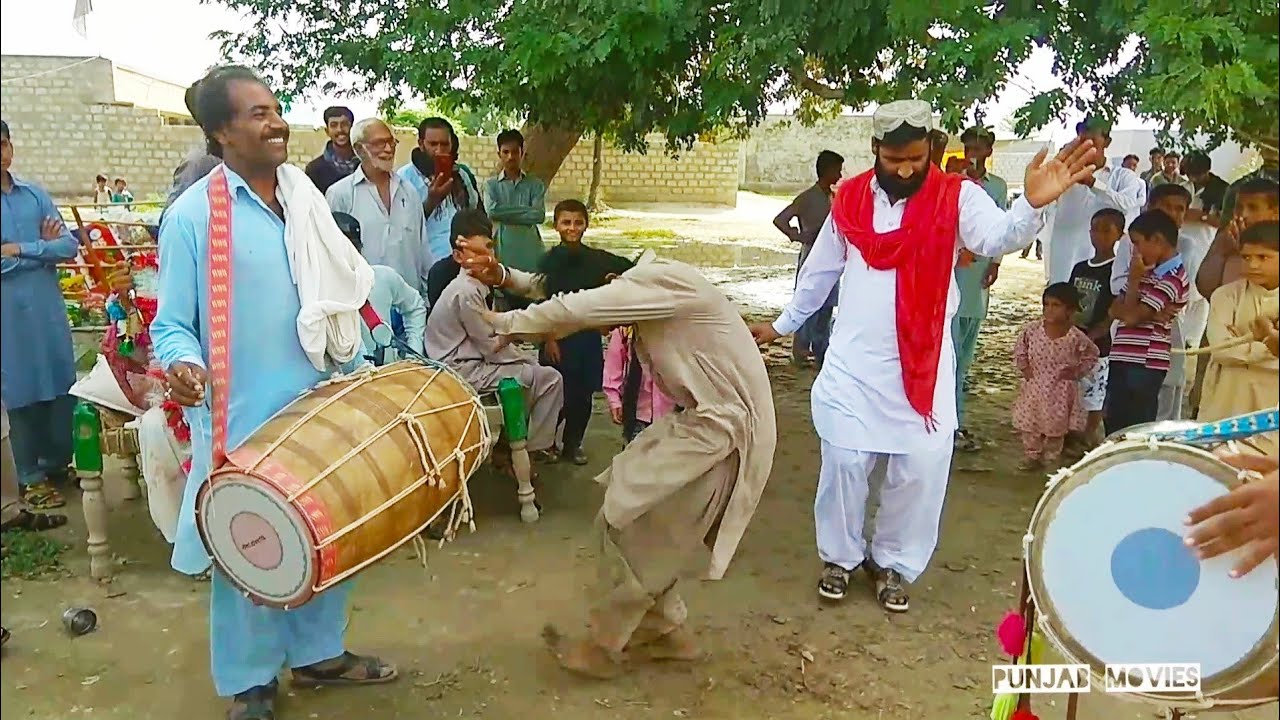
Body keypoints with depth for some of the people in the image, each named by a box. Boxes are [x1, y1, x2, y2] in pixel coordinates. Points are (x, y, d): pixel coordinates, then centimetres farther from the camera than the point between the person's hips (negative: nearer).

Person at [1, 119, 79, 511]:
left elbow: (70, 246, -3)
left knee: (62, 387, 11)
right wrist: (44, 247, -10)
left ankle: (58, 463, 28)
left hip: (49, 307, 3)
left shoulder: (36, 194, 5)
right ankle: (31, 478, 19)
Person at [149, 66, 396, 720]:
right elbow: (172, 323, -11)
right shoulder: (193, 213, -11)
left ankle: (319, 652, 34)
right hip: (243, 414, -6)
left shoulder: (306, 201, 7)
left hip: (318, 405, 6)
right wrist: (182, 362, -32)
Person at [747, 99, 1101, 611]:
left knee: (921, 469, 2)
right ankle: (840, 557, 25)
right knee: (845, 462, 4)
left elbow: (999, 237, -26)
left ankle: (894, 563, 24)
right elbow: (820, 272, 15)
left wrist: (1031, 204, -47)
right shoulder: (850, 198, 3)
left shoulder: (957, 197, -5)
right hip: (852, 364, 1)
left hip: (924, 365, -1)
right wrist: (782, 325, 21)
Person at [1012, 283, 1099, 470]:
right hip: (1034, 388, 2)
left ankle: (1052, 459, 28)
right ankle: (1031, 456, 27)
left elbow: (1092, 356, 3)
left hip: (1060, 391, -2)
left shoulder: (1076, 337, -14)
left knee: (1056, 426, 11)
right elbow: (1019, 349, 8)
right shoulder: (1032, 330, -9)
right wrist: (1023, 366, -3)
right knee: (1029, 424, 10)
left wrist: (1077, 371, -8)